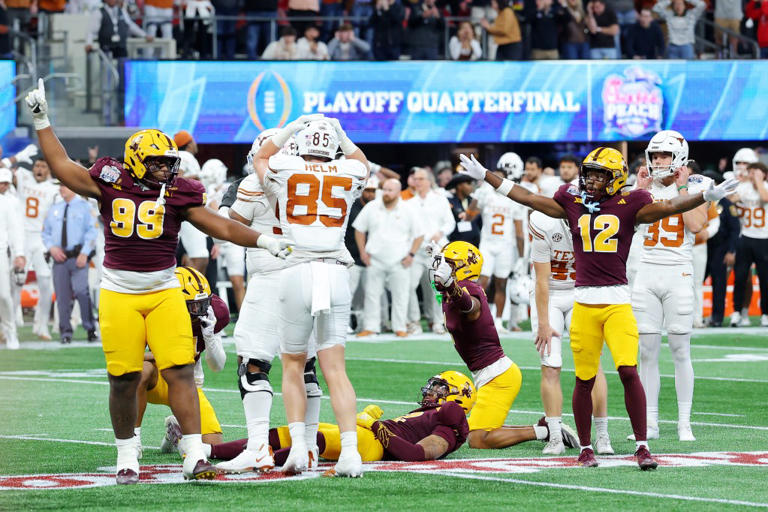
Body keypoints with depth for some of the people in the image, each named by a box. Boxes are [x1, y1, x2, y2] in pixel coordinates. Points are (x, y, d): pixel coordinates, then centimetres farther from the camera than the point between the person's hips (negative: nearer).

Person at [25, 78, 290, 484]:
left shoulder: (178, 194, 2)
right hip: (119, 294, -1)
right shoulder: (111, 185, -1)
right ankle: (126, 458, 18)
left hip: (164, 293, 1)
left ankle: (194, 457, -10)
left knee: (180, 372, -10)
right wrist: (42, 122, 6)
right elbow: (63, 167, 7)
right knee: (124, 379, 2)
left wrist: (263, 241, -5)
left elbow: (219, 226, 4)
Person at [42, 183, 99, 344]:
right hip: (59, 257, 4)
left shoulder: (84, 207, 4)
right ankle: (66, 332, 6)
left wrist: (84, 254, -13)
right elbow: (46, 233, 20)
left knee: (81, 291, -16)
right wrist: (51, 248, 0)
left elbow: (92, 231, -3)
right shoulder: (54, 209, 18)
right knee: (62, 295, 0)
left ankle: (90, 329, -7)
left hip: (78, 257, -4)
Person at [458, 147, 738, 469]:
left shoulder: (628, 206, 3)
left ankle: (642, 447, -6)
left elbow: (669, 207, -5)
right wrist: (484, 176, 19)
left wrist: (706, 197, -19)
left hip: (618, 303, -2)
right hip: (584, 303, 2)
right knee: (585, 379, 5)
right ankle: (585, 448, 19)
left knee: (629, 372, -13)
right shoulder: (572, 204, 10)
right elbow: (527, 198, 17)